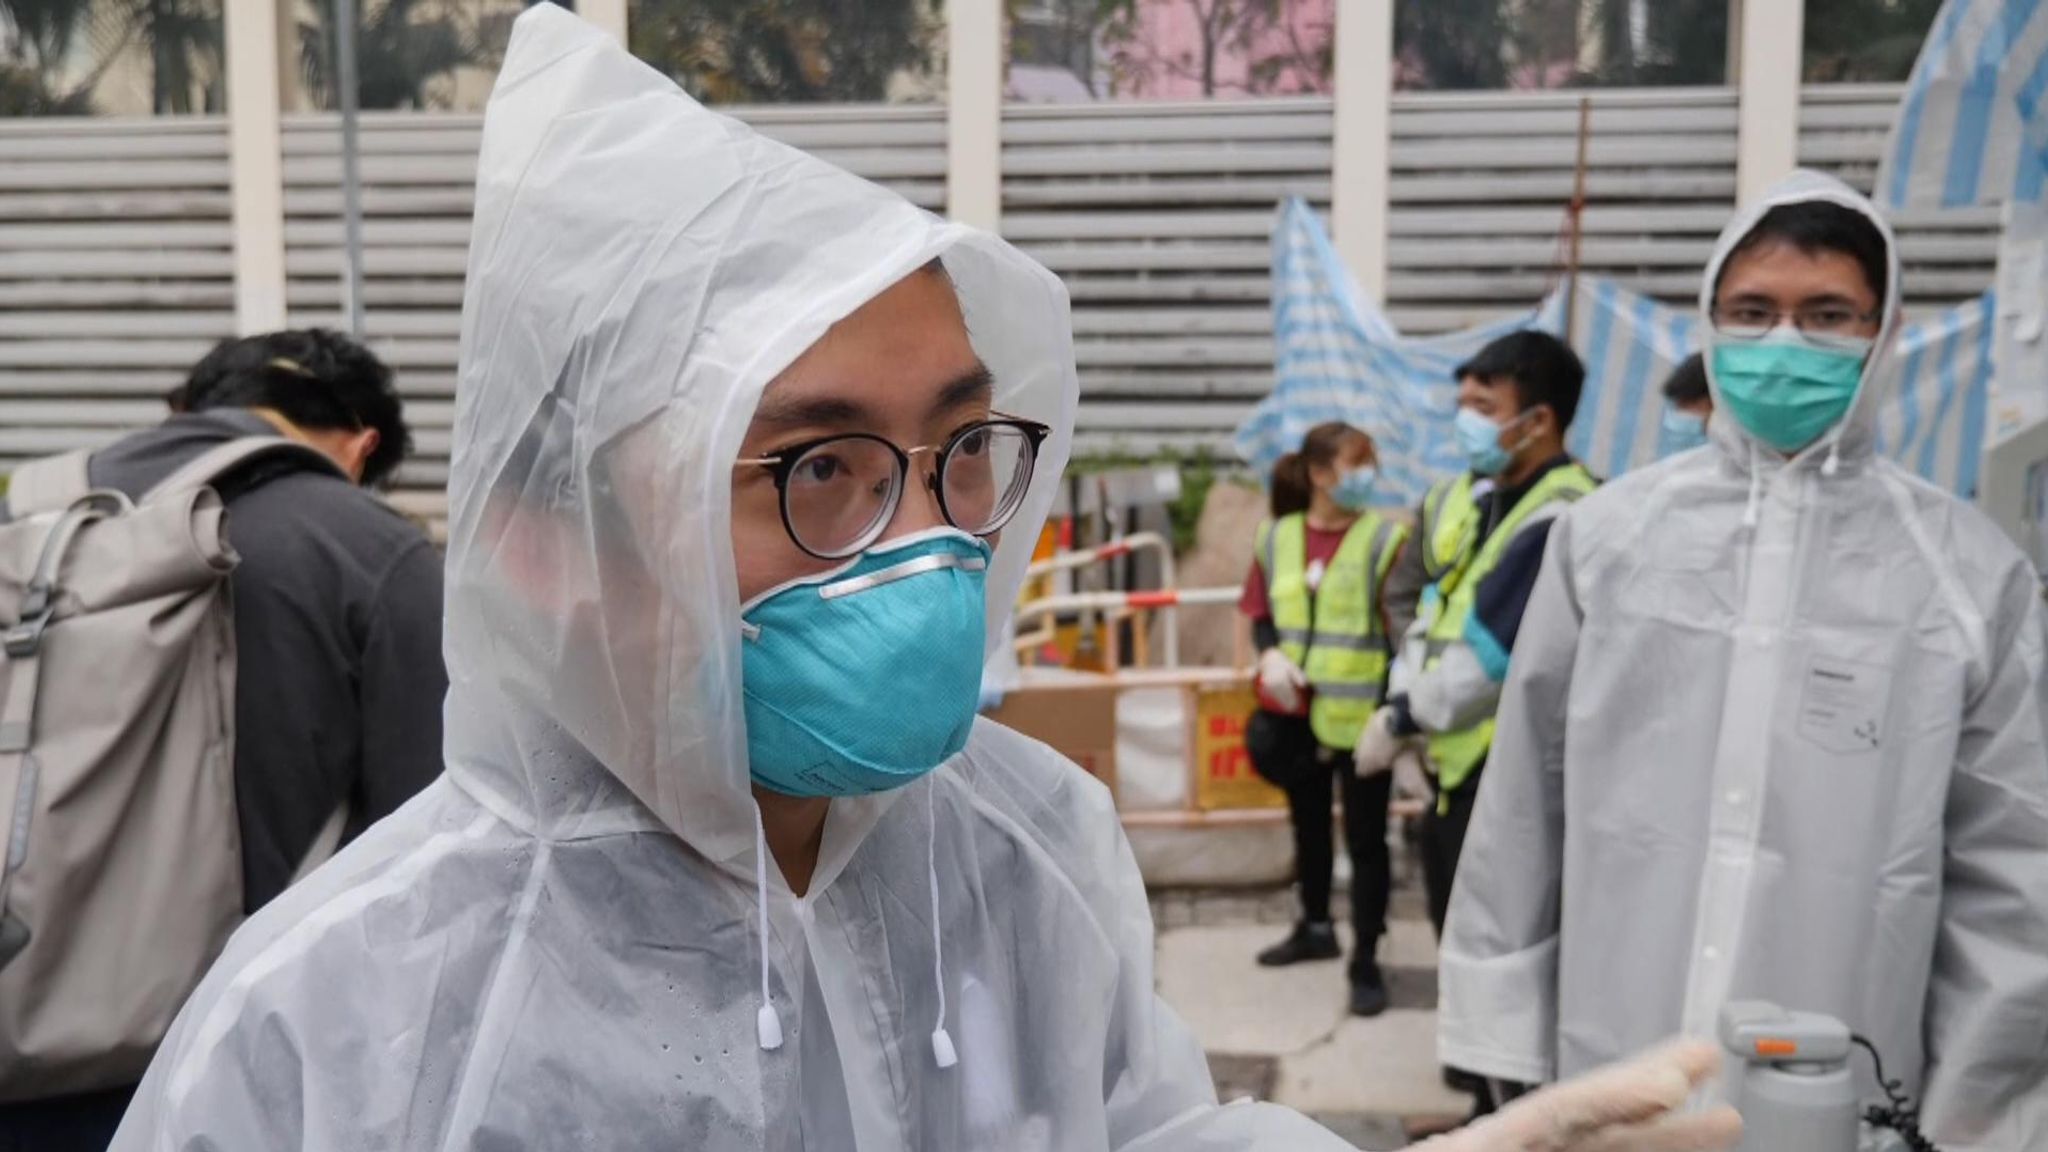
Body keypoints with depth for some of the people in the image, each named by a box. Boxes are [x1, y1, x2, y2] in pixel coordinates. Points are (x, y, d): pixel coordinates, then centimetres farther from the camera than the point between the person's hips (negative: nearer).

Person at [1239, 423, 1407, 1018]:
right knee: (1308, 825, 21)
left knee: (1365, 838, 2)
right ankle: (1316, 928, 41)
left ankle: (1366, 961, 13)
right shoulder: (1276, 537, 2)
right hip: (1296, 712, 5)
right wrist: (1270, 656, -9)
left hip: (1360, 715, -4)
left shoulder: (1387, 537, -8)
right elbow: (1260, 613, 12)